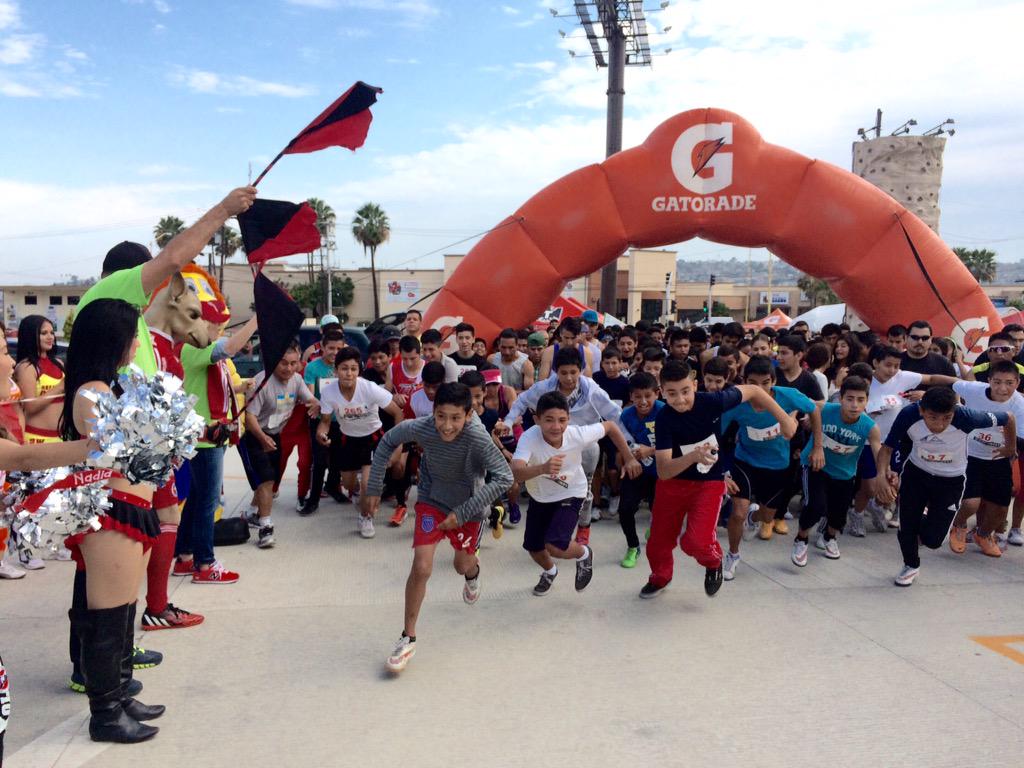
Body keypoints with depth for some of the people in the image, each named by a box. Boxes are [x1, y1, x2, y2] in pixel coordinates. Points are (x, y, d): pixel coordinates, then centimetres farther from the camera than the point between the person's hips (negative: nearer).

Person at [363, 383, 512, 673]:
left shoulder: (477, 438, -36)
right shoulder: (420, 428, -27)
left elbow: (504, 478, -37)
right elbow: (387, 442, -8)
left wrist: (462, 513, -36)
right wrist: (373, 489, -6)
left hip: (468, 506, 0)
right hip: (432, 500, 1)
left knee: (462, 566, 19)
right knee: (421, 567, -12)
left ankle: (473, 570, 59)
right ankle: (408, 638, 6)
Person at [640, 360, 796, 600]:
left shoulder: (712, 401, -23)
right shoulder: (664, 419, -23)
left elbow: (753, 391, -4)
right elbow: (663, 471, -29)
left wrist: (785, 419, -2)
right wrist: (694, 456, -46)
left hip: (710, 483, -1)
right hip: (673, 482, 1)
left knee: (696, 541, -20)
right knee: (658, 541, 10)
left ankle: (714, 562, 18)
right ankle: (660, 578, 44)